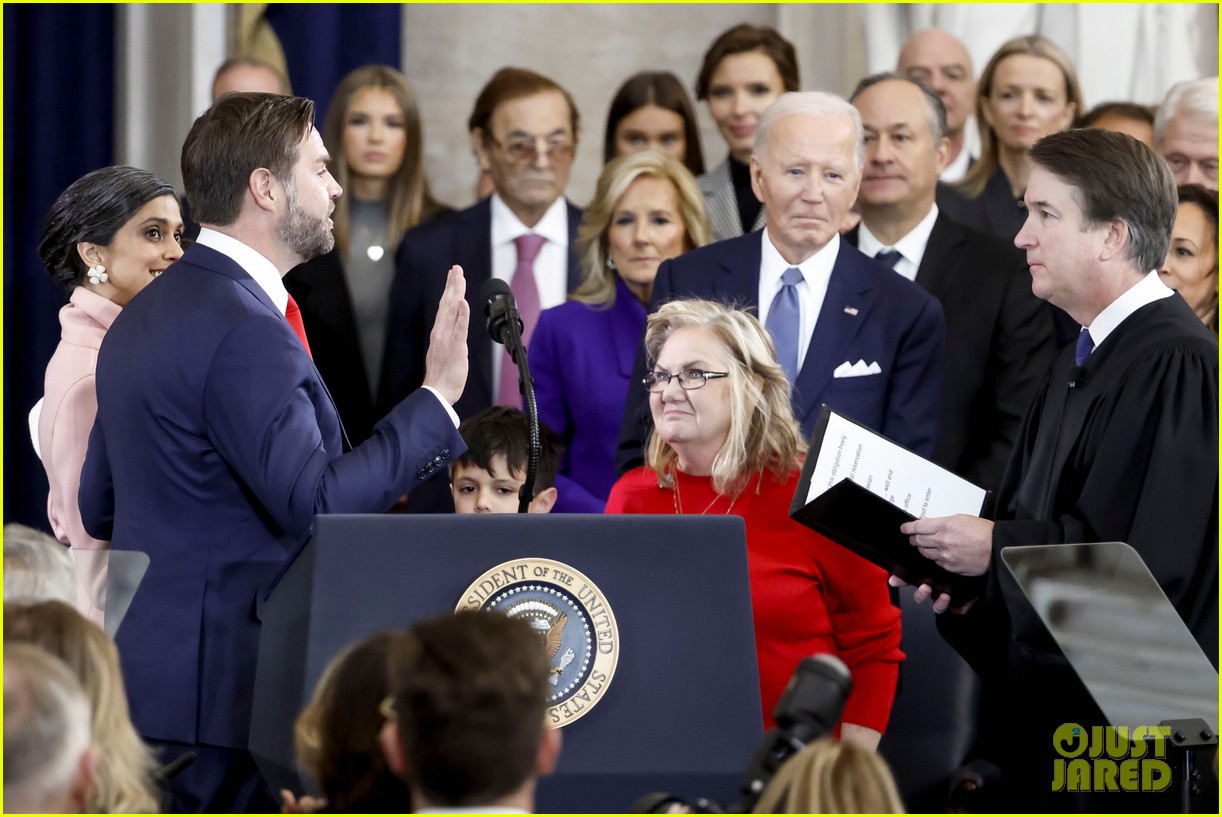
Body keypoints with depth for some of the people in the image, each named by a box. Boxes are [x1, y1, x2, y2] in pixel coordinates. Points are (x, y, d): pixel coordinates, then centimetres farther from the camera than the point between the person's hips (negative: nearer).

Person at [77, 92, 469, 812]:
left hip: (147, 667, 10)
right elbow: (312, 504, -23)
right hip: (219, 688, -10)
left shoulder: (143, 316, 14)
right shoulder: (244, 328, -18)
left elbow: (99, 508, 20)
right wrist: (438, 396, -18)